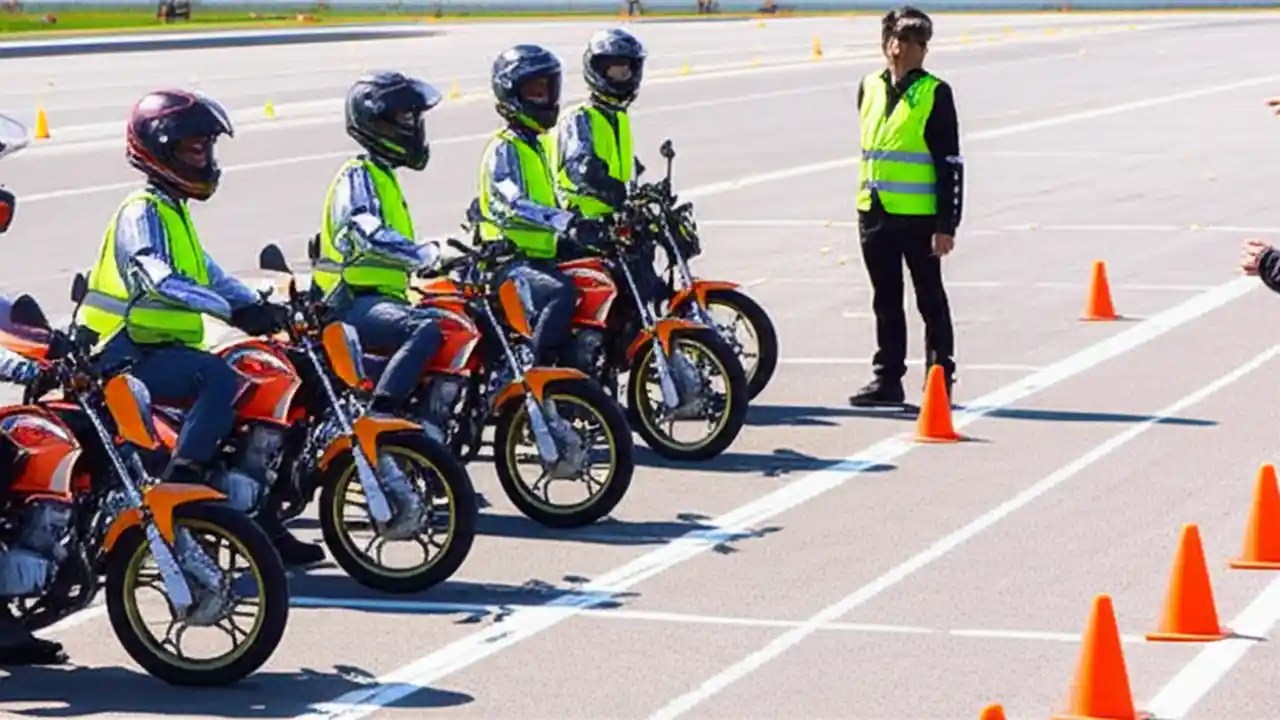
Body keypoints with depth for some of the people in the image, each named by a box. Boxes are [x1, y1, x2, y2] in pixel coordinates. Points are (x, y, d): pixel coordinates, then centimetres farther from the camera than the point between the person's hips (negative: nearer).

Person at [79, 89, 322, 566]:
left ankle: (266, 528, 7)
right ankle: (178, 482, -34)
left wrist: (261, 308, 4)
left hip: (166, 349, 10)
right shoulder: (142, 212, -12)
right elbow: (159, 280, -28)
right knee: (223, 381, -32)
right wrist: (234, 311, -36)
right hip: (131, 355, -10)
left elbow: (206, 273, 20)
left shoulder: (175, 210, 20)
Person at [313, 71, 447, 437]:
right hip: (354, 303, -10)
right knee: (426, 331, -34)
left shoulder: (385, 177, 25)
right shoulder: (358, 176, -7)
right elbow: (368, 233, -25)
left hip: (385, 299, 10)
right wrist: (427, 254, -29)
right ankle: (380, 414, -41)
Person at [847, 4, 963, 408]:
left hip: (919, 215, -5)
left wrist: (946, 224, -12)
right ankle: (887, 380, 18)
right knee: (886, 302, 11)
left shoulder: (935, 94, -7)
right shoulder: (870, 88, 10)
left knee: (931, 301, 4)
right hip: (875, 213, 5)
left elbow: (950, 164, -8)